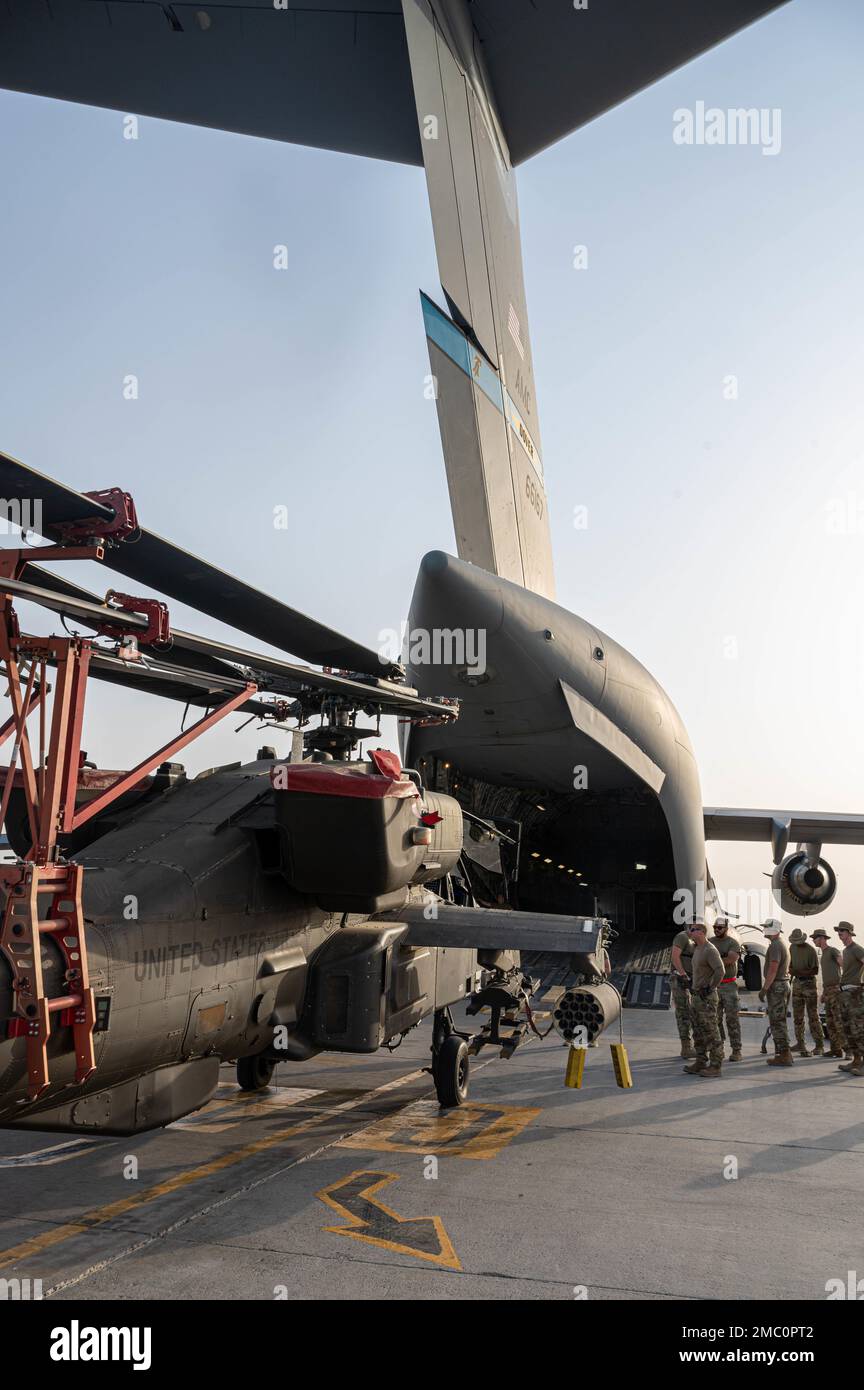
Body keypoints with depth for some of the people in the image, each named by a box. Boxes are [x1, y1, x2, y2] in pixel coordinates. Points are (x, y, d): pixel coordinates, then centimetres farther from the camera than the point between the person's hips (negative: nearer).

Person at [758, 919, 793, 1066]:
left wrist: (764, 988, -20)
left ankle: (783, 1056, -6)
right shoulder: (783, 943, 17)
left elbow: (773, 969, -22)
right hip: (784, 984, 10)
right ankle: (785, 1053, 19)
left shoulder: (775, 946, -16)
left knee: (777, 1022, -7)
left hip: (776, 986, -10)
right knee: (780, 1022, 15)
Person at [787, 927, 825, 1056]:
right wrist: (792, 971, 1)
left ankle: (819, 1045, -1)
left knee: (813, 1015, -6)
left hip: (809, 983, -6)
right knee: (797, 1016, 10)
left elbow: (815, 970, -14)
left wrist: (801, 972, -24)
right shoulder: (792, 947, 6)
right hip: (797, 982, 6)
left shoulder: (811, 950, -14)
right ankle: (800, 1043, 19)